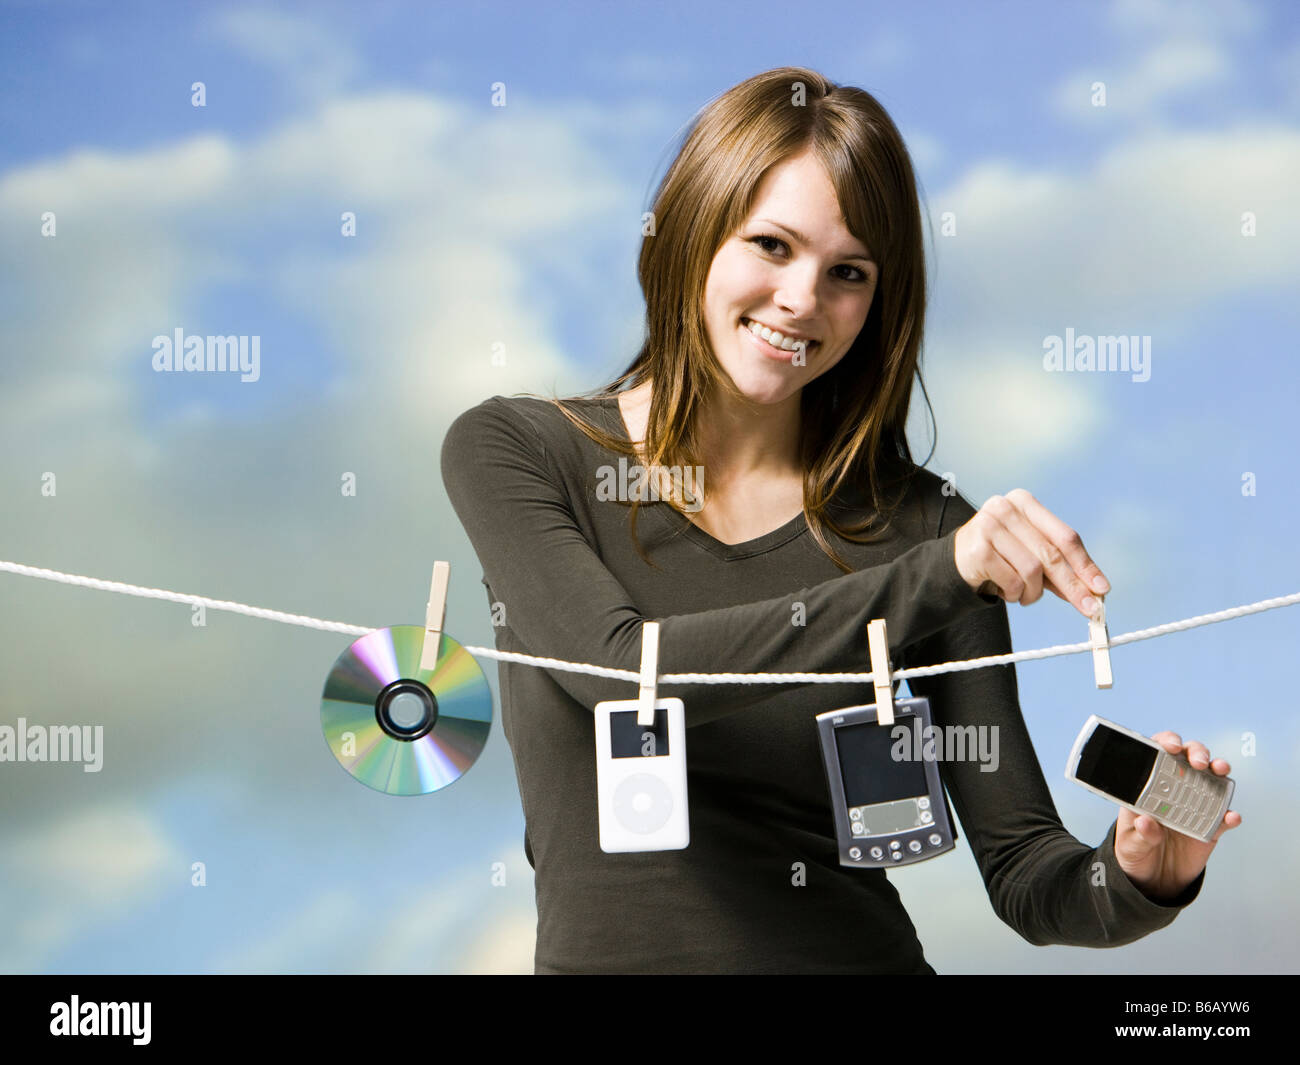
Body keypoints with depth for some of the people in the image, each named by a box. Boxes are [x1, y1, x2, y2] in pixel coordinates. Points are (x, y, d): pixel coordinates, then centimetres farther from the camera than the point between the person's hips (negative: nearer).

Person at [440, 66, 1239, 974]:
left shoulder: (924, 522, 2)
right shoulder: (512, 454, 0)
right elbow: (622, 670, -17)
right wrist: (938, 576, -21)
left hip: (861, 950, 0)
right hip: (603, 951, 0)